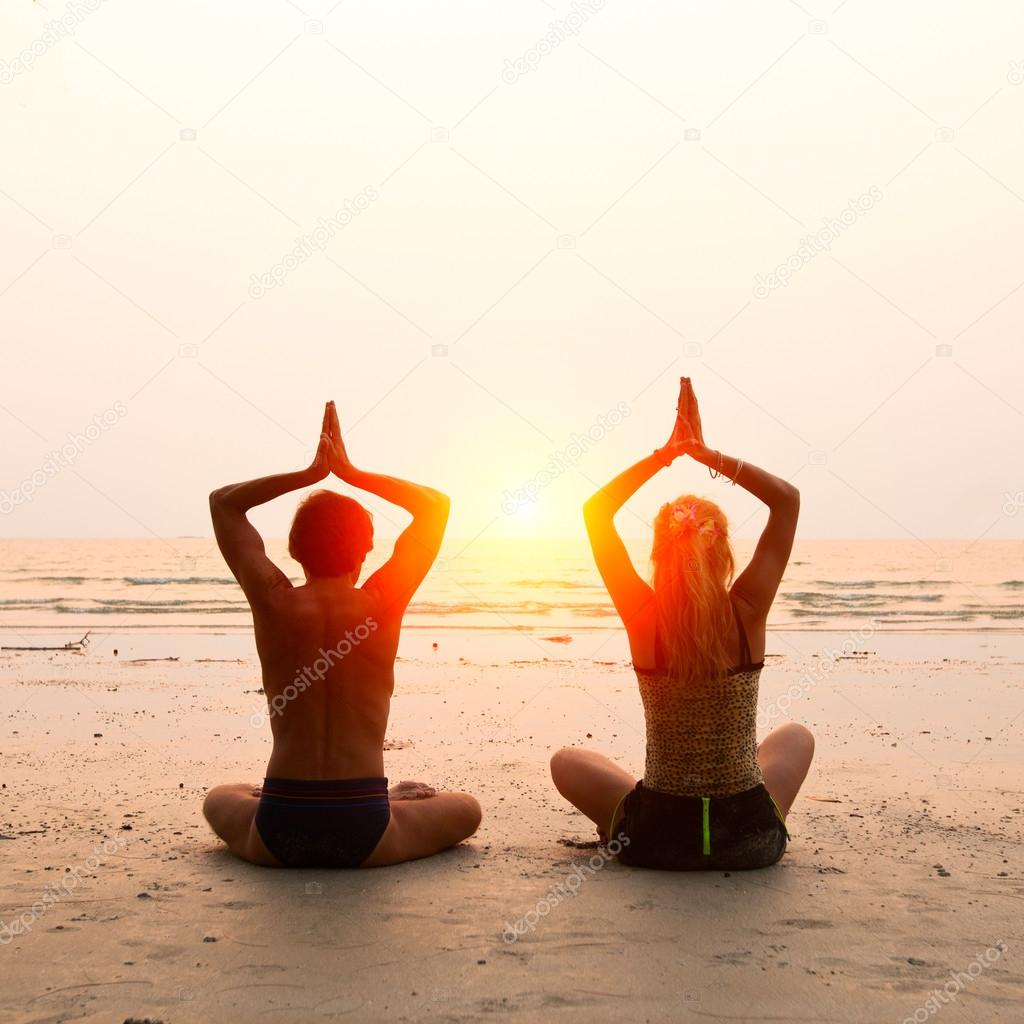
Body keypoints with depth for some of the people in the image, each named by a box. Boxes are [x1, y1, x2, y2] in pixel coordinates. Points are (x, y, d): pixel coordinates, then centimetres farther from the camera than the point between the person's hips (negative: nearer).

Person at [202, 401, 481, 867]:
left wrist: (310, 472, 6)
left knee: (219, 800, 36)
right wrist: (350, 472, 8)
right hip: (365, 836, -1)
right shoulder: (381, 607, -6)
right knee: (466, 809, 27)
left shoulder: (275, 604, -4)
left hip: (278, 836, 2)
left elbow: (223, 501, 13)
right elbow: (435, 505, 10)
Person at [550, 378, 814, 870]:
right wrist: (706, 453, -3)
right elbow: (787, 497, 0)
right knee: (795, 736, 33)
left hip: (655, 839, 0)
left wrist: (667, 452, -1)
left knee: (567, 760, 27)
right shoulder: (747, 613, -12)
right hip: (753, 838, 1)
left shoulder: (644, 619, -13)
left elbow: (595, 509, 0)